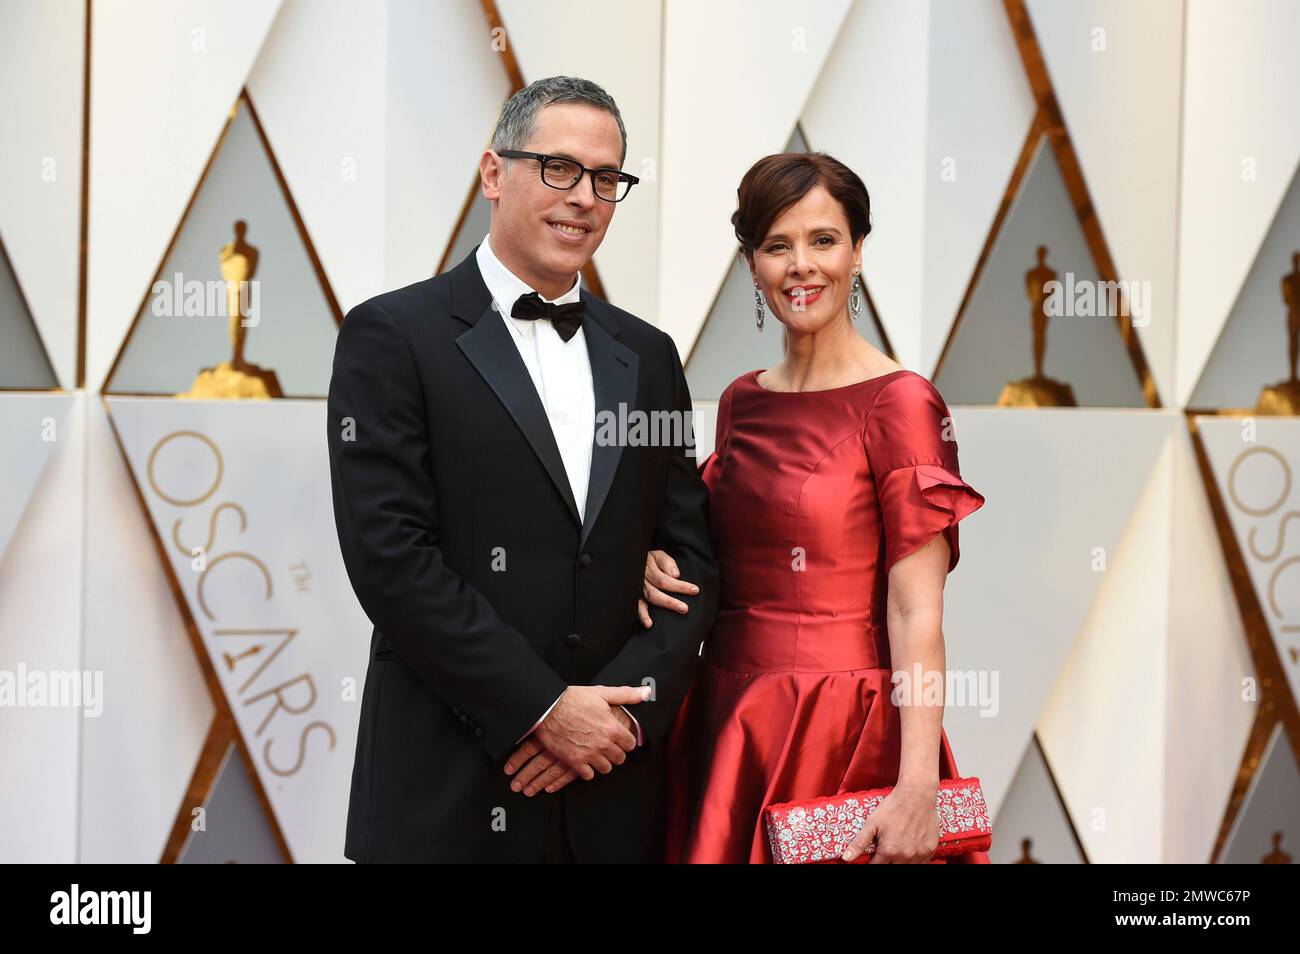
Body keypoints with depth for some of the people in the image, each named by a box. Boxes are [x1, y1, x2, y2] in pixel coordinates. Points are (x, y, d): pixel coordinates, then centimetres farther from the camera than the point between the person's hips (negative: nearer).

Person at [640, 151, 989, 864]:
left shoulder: (899, 402, -10)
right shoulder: (741, 402, 8)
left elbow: (916, 610, -15)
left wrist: (918, 788, -22)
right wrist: (658, 569, -2)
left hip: (840, 728, -6)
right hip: (729, 723, 6)